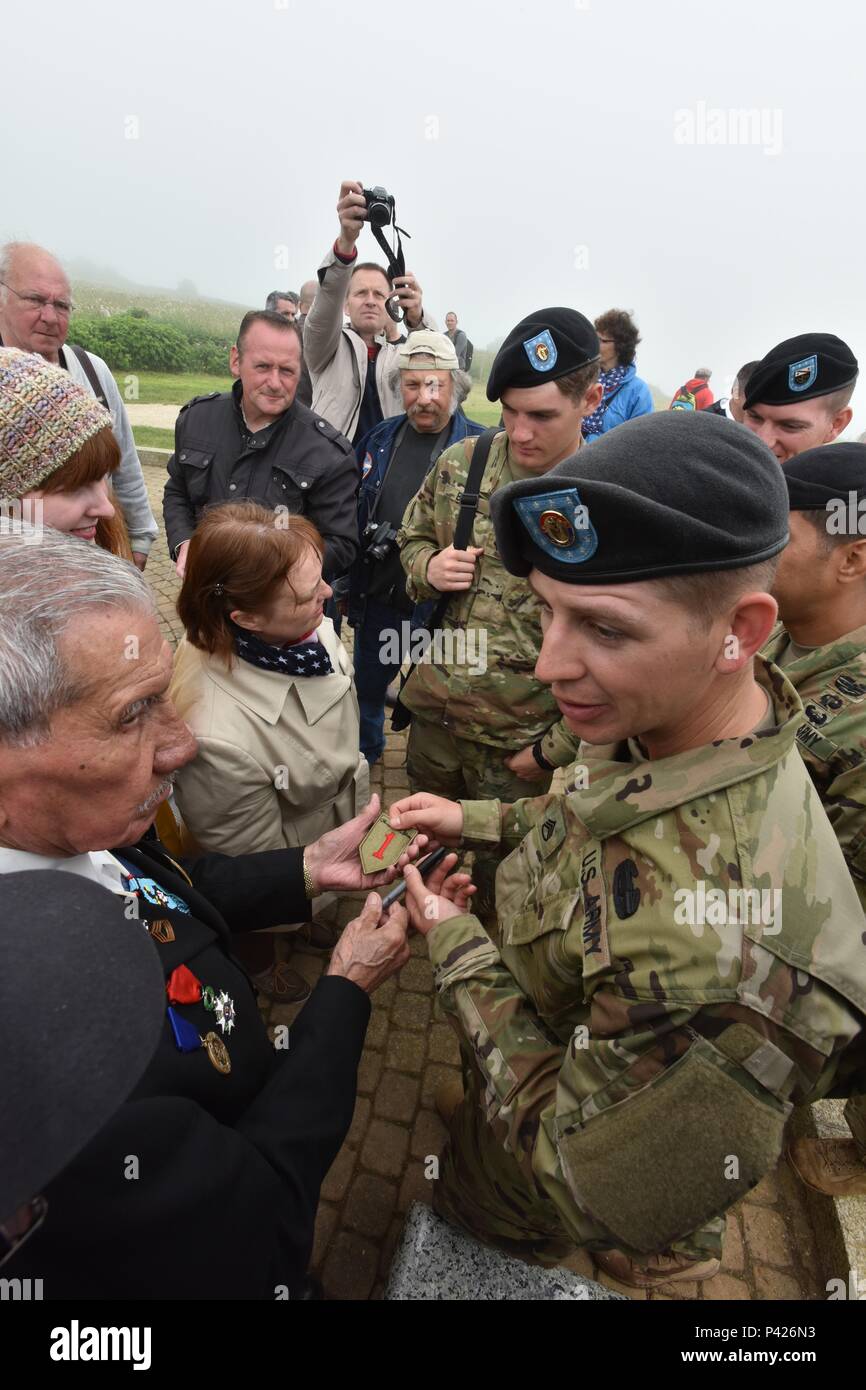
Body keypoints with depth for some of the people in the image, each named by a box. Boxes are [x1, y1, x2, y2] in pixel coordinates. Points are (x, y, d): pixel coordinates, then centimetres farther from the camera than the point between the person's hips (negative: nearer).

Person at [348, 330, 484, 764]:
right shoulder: (380, 439, 4)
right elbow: (353, 513, 12)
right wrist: (349, 581, 10)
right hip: (378, 595, 4)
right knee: (368, 682, 21)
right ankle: (362, 753, 47)